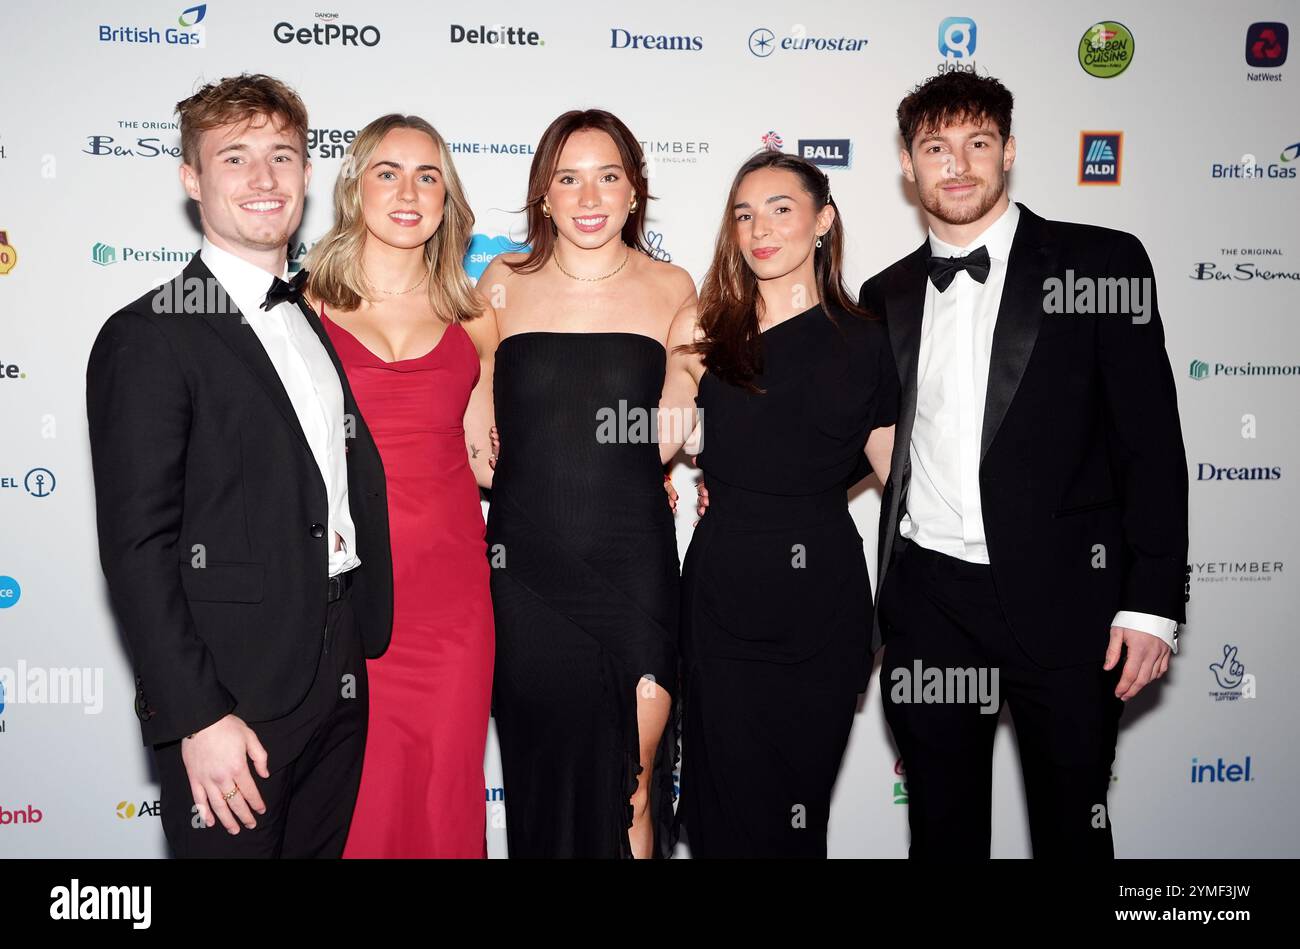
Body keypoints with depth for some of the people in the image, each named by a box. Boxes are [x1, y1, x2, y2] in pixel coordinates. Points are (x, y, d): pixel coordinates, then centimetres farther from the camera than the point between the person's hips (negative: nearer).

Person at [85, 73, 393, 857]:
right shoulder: (148, 338, -11)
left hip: (341, 686, 7)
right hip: (232, 703, -7)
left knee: (326, 845, 19)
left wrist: (361, 646, 10)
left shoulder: (316, 322, 12)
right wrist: (198, 718, -18)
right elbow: (137, 548, -15)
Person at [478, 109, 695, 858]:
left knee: (632, 772, 2)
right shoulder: (503, 284, 3)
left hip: (633, 564, 0)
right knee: (545, 762, 10)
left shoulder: (672, 288, 3)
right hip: (526, 563, 1)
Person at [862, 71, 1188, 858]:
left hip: (1064, 599, -3)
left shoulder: (1102, 261, -2)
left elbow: (1152, 440, -5)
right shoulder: (888, 295, 10)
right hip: (927, 601, 3)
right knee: (941, 830, 15)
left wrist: (1152, 602, -10)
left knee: (1073, 828, 12)